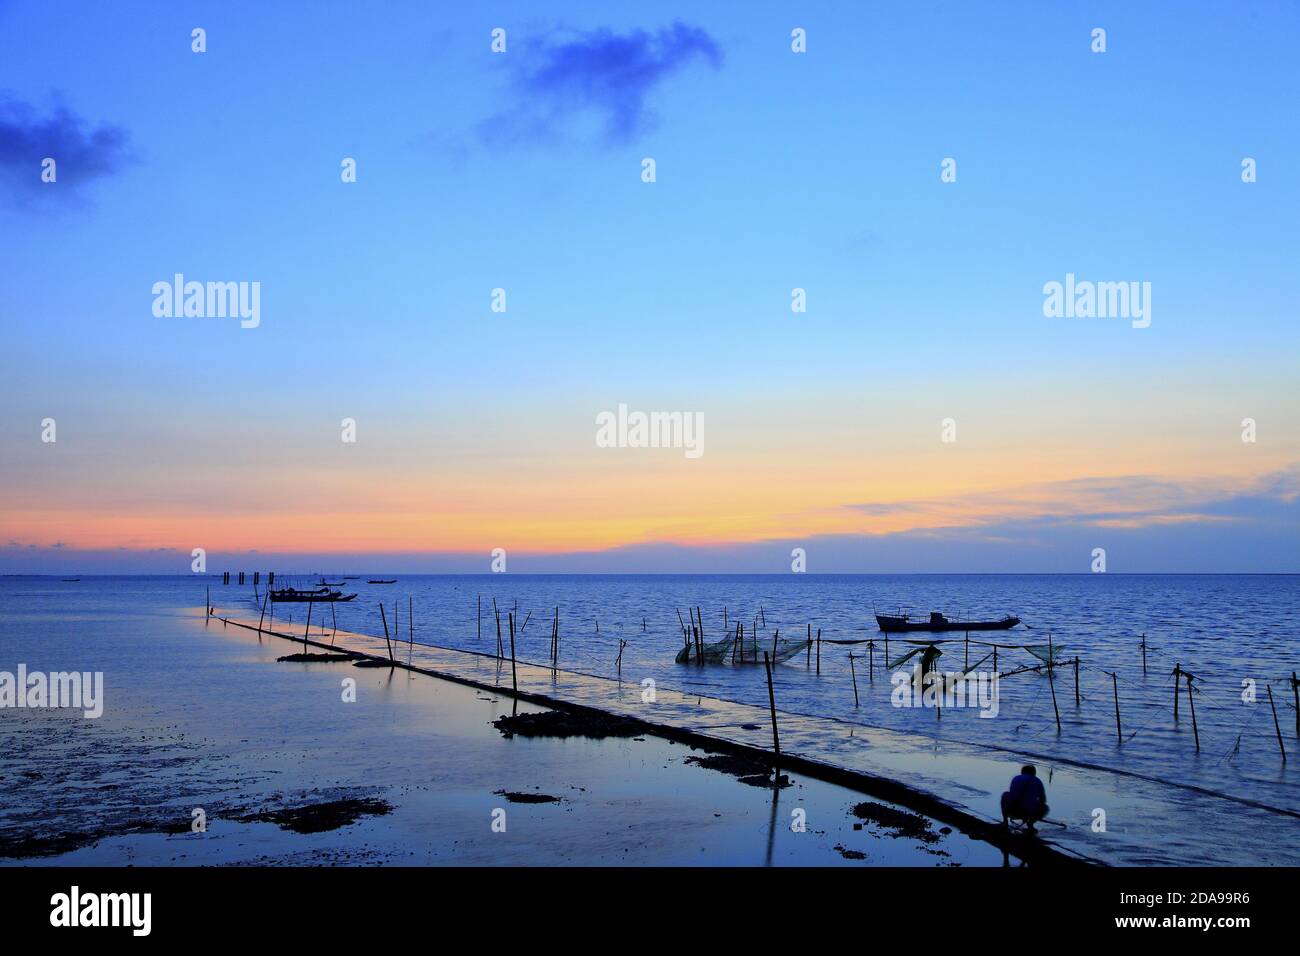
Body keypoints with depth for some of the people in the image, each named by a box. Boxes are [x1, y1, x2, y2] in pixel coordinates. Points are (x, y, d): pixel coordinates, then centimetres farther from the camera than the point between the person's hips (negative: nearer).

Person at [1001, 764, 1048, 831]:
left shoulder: (1016, 778, 19)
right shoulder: (1038, 781, 16)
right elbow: (1043, 799, 25)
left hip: (1013, 811, 1)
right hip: (1030, 812, -1)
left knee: (1005, 795, 34)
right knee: (1044, 808, 31)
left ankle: (1005, 822, 26)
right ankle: (1030, 824, 9)